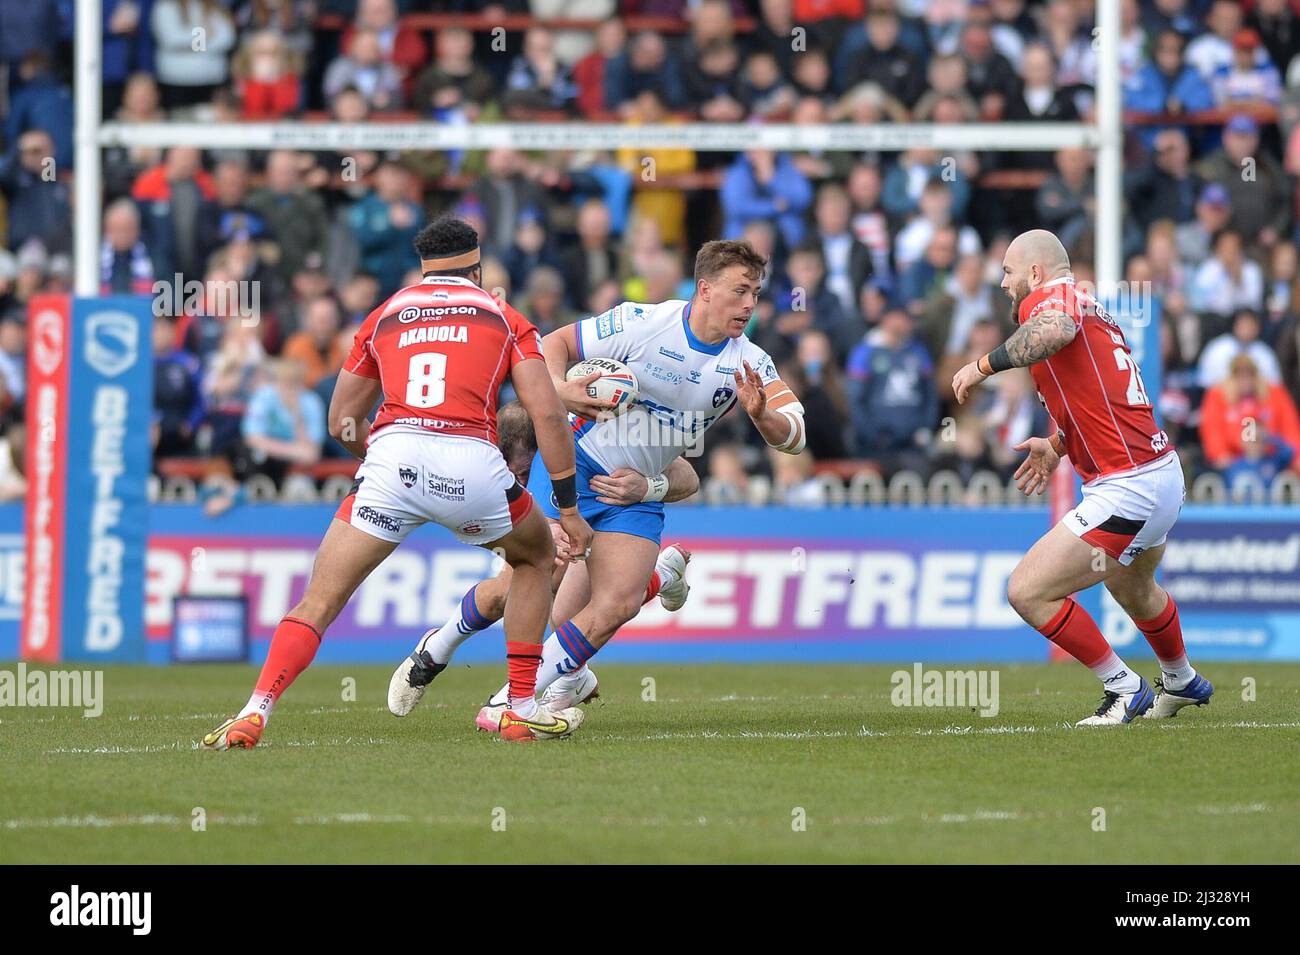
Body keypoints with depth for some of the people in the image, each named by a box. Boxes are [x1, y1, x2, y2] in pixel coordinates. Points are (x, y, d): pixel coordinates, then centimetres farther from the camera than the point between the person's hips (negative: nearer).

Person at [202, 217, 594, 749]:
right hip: (472, 463, 0)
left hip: (393, 454, 0)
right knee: (534, 557, 29)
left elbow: (341, 424, 28)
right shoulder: (505, 318, 21)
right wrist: (569, 508, 12)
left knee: (320, 601, 4)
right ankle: (522, 710, 24)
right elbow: (546, 413, 9)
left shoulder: (384, 316, 26)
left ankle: (255, 712, -16)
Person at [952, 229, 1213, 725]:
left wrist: (986, 363, -28)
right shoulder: (1091, 306, 18)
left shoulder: (1051, 294, -12)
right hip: (1166, 475, 11)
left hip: (1126, 493, -11)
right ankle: (1182, 683, 59)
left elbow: (1055, 329, -38)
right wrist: (1057, 445, 31)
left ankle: (1124, 688, 1)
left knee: (1027, 591, -9)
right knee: (1133, 590, 36)